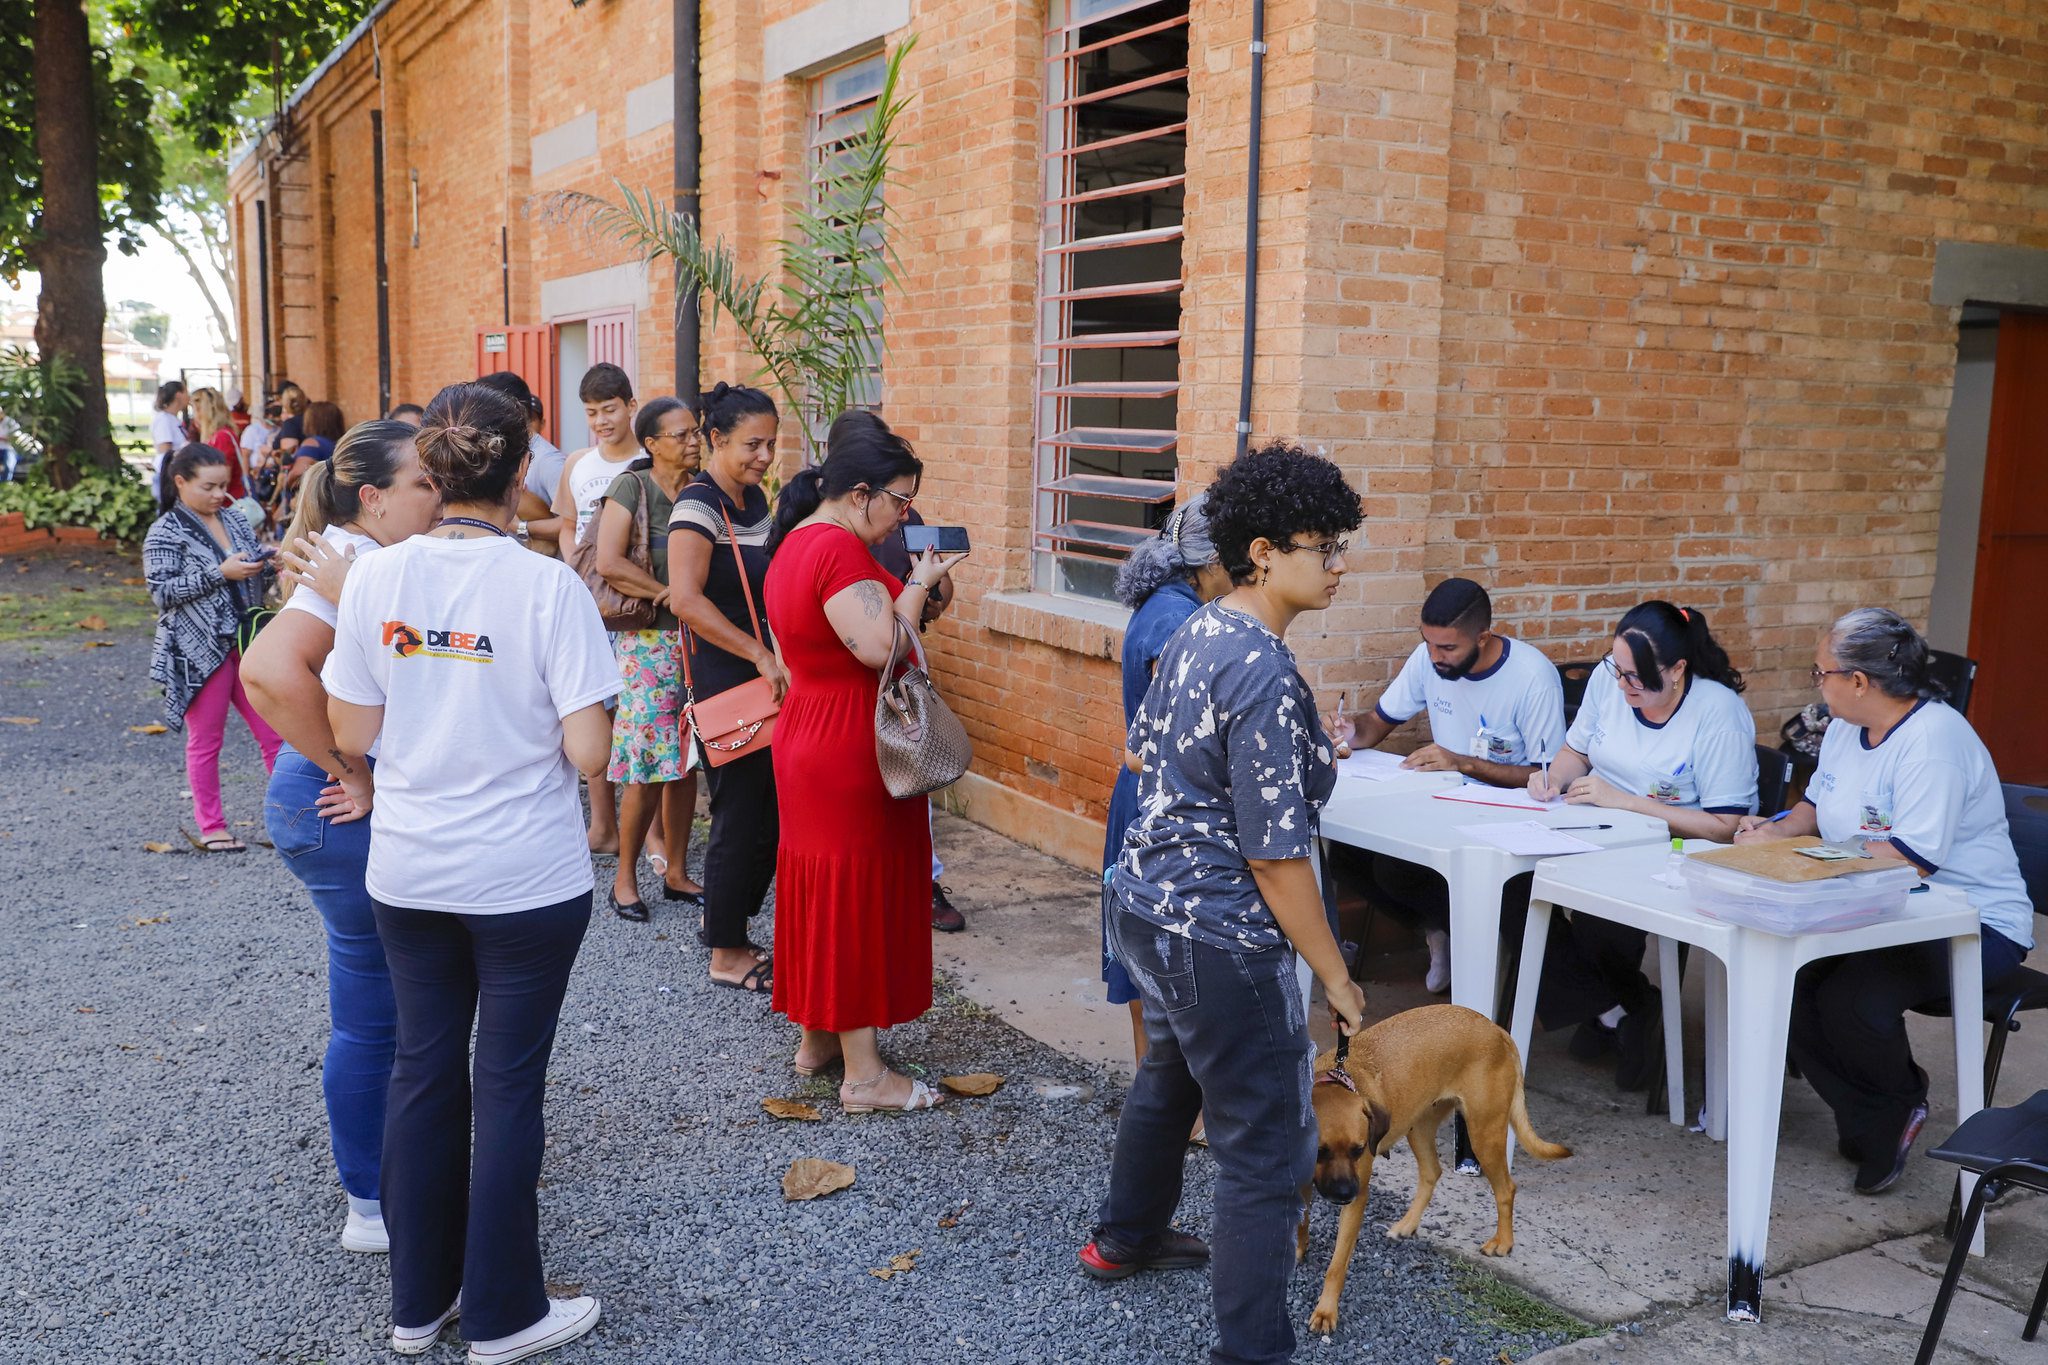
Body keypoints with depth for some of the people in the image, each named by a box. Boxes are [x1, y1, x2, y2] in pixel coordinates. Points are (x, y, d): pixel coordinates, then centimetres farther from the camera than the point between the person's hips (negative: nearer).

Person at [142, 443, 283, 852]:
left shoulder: (234, 520, 10)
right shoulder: (165, 533, -7)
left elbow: (253, 569, 22)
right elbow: (162, 590, -15)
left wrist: (267, 563, -2)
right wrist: (220, 573, -21)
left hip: (246, 643, 5)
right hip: (201, 651, -5)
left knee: (273, 732, 6)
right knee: (205, 741, 7)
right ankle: (211, 828, 17)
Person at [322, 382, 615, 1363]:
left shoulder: (375, 577, -6)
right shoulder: (550, 588, -16)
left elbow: (350, 732, -1)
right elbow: (587, 755, -18)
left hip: (407, 872, 4)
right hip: (525, 879, -4)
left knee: (423, 1071, 17)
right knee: (507, 1087, 8)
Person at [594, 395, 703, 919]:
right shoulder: (632, 486, -5)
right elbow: (608, 563, -14)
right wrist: (668, 593, -12)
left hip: (694, 640, 5)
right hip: (646, 643, -5)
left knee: (685, 763, 9)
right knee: (649, 770, -5)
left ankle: (676, 872, 20)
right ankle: (625, 877, 10)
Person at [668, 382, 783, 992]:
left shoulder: (754, 499, 11)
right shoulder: (699, 504, -15)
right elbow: (686, 598, -27)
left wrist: (779, 656, 12)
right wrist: (762, 655, -26)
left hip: (764, 678, 8)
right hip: (722, 683, -8)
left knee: (771, 810, 13)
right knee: (740, 816, 0)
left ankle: (721, 921, 31)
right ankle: (727, 954, 15)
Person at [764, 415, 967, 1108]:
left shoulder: (795, 543, 12)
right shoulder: (840, 549, -21)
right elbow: (880, 646, -28)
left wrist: (908, 585, 8)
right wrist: (919, 585, -15)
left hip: (806, 737, 10)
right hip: (853, 748, -10)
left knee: (821, 887, 18)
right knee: (859, 895, -2)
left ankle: (817, 1038, 32)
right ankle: (864, 1075, 8)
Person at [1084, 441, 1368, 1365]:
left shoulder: (1192, 637, 3)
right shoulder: (1266, 678, -25)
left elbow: (1139, 752, 18)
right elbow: (1275, 857, -23)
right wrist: (1335, 976, -14)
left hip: (1146, 904, 10)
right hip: (1221, 941, -10)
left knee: (1170, 1076, 31)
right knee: (1267, 1153, 1)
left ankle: (1126, 1237, 52)